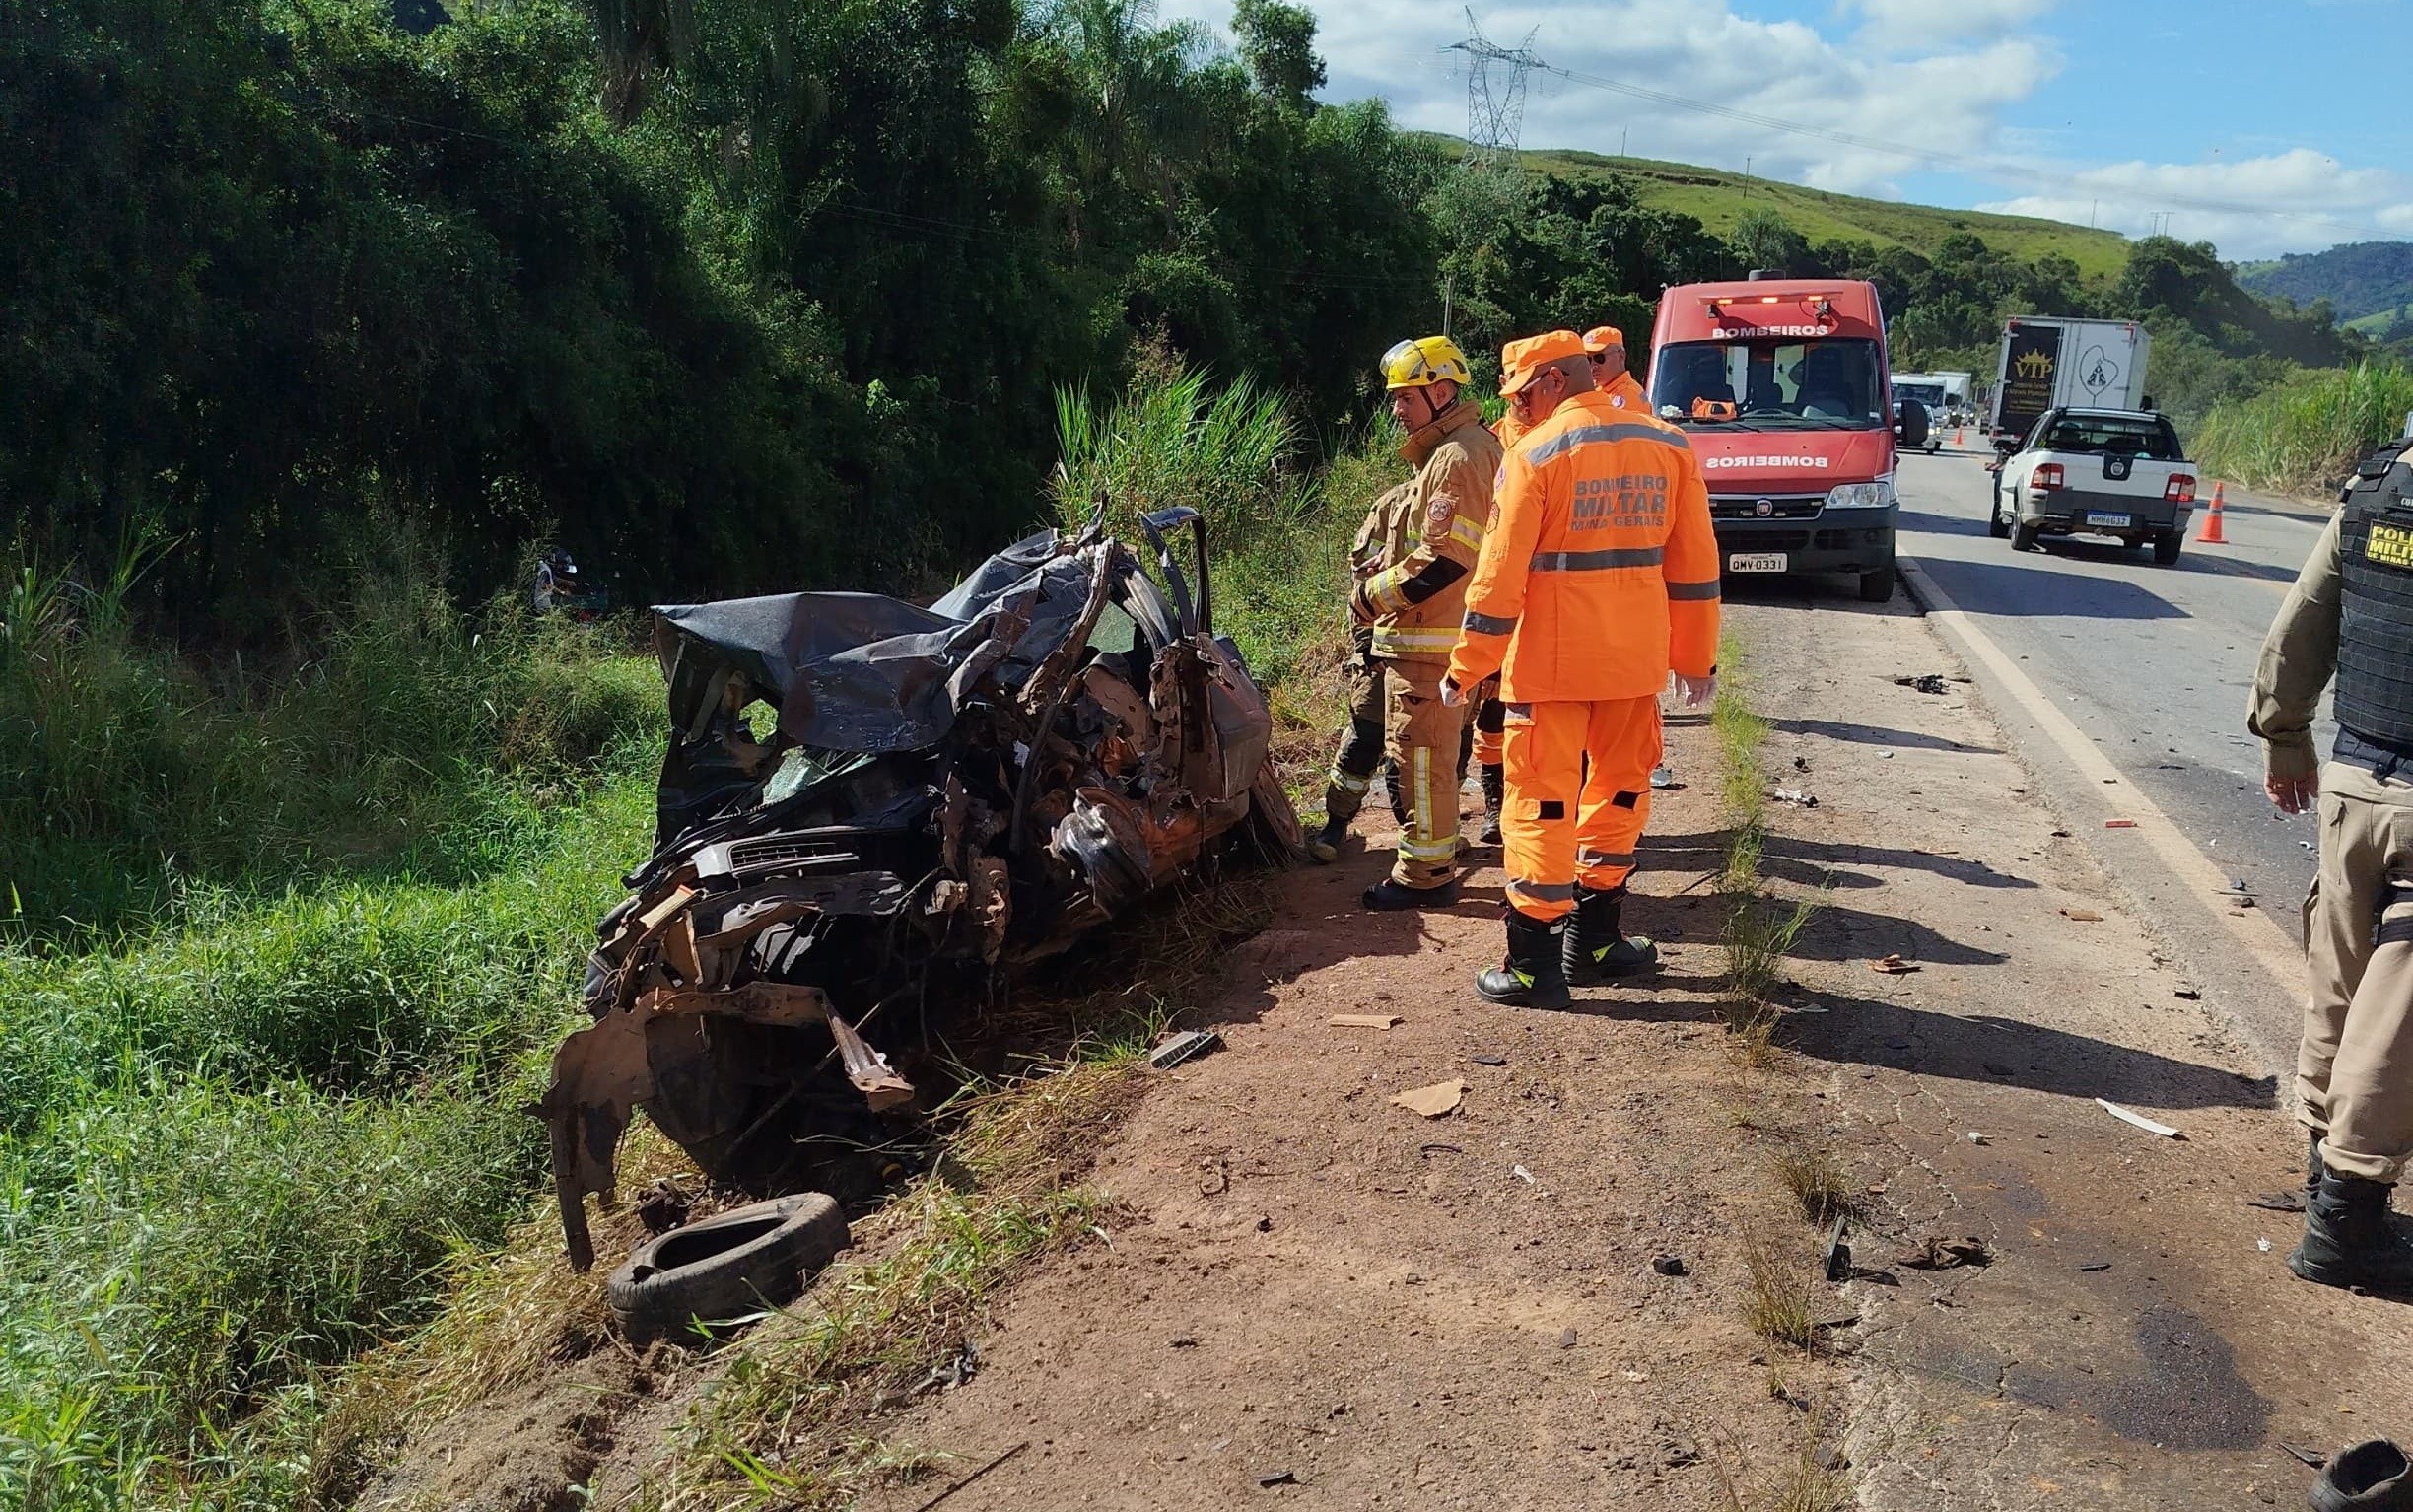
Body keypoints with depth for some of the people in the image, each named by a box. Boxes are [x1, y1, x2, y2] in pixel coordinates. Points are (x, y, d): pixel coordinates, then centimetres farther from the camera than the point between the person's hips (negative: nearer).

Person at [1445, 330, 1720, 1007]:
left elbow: (1500, 574, -12)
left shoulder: (1535, 454, -10)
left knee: (1542, 804, 3)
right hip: (1635, 662, 5)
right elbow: (1694, 566, 7)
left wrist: (1467, 668, -4)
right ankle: (1594, 939, 27)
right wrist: (1696, 660, 15)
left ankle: (1535, 964, 6)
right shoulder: (1668, 446, 4)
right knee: (1618, 793, 18)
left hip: (1549, 664, -4)